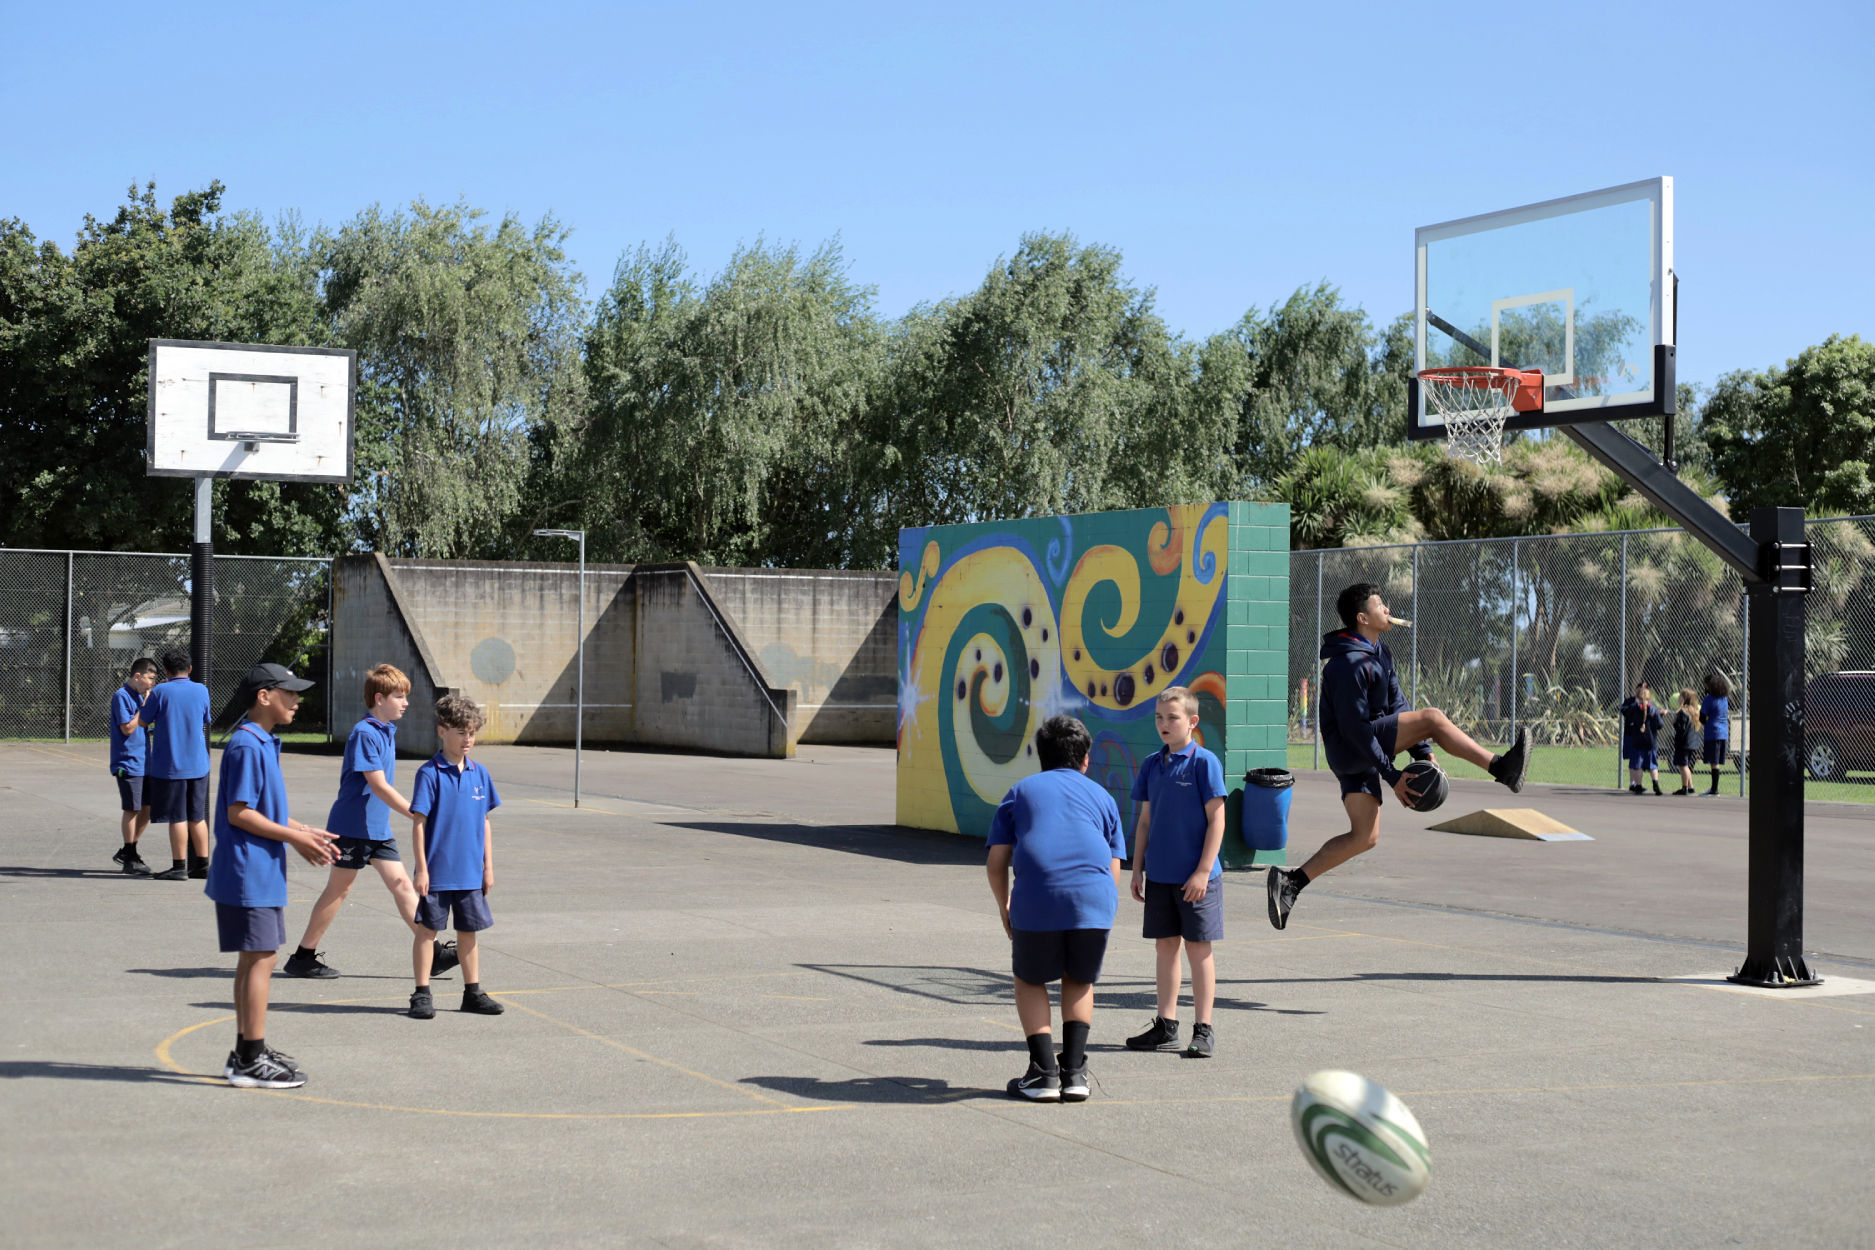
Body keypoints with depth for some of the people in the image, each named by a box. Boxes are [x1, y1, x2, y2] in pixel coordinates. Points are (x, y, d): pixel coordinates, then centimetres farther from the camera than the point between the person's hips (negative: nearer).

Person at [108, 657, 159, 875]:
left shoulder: (139, 695, 15)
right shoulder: (121, 696, -12)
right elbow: (128, 728, -19)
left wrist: (153, 730, 8)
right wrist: (145, 705, -16)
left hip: (144, 762, 9)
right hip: (128, 763, -9)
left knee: (147, 808, 11)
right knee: (132, 810, -3)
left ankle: (127, 852, 23)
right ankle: (130, 860, 6)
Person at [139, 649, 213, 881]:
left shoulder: (160, 692, -10)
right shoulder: (201, 691, 2)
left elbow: (142, 721, 0)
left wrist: (147, 698, 16)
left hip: (169, 764, -4)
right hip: (197, 764, 4)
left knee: (177, 818, -1)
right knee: (197, 817, 12)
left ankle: (179, 867, 1)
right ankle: (202, 864, 15)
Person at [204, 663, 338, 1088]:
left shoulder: (263, 744, 14)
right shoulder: (246, 746, -17)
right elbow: (238, 814, -20)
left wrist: (302, 832, 10)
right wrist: (295, 837, -16)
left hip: (261, 873, 10)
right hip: (249, 873, -10)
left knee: (253, 960, 14)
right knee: (260, 958, -7)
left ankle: (247, 1052, 21)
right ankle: (250, 1061, -3)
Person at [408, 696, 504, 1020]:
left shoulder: (479, 774, 6)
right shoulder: (430, 774, -9)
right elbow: (418, 822, -9)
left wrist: (488, 866, 12)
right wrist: (422, 869, -12)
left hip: (470, 872, 5)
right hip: (437, 872, -5)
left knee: (468, 932, 13)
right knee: (428, 930, 3)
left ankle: (473, 993, 22)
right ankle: (422, 994, 11)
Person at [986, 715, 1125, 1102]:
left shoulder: (1020, 791, 22)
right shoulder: (1101, 797, 24)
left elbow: (996, 864, 14)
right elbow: (1114, 871, 18)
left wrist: (1005, 908, 29)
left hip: (1036, 900, -1)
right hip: (1094, 897, 1)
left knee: (1029, 982, 20)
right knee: (1080, 982, 23)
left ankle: (1044, 1073, 10)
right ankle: (1074, 1073, 15)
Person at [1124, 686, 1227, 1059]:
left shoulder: (1203, 762, -10)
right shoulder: (1152, 764, 8)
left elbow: (1216, 819, -11)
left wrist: (1203, 871, -15)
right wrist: (1137, 870, 10)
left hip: (1195, 877, -6)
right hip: (1159, 875, 6)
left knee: (1198, 947, 1)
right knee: (1165, 945, 11)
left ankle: (1203, 1029, 8)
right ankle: (1166, 1026, 19)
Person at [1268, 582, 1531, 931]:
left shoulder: (1380, 653, 13)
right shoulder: (1349, 664, -18)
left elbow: (1397, 705, 16)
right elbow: (1355, 728, -20)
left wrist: (1423, 753, 5)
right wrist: (1392, 777, -19)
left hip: (1361, 749, 10)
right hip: (1348, 748, -10)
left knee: (1365, 837, 6)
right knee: (1433, 718, -18)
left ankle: (1291, 880, 5)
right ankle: (1501, 769, -13)